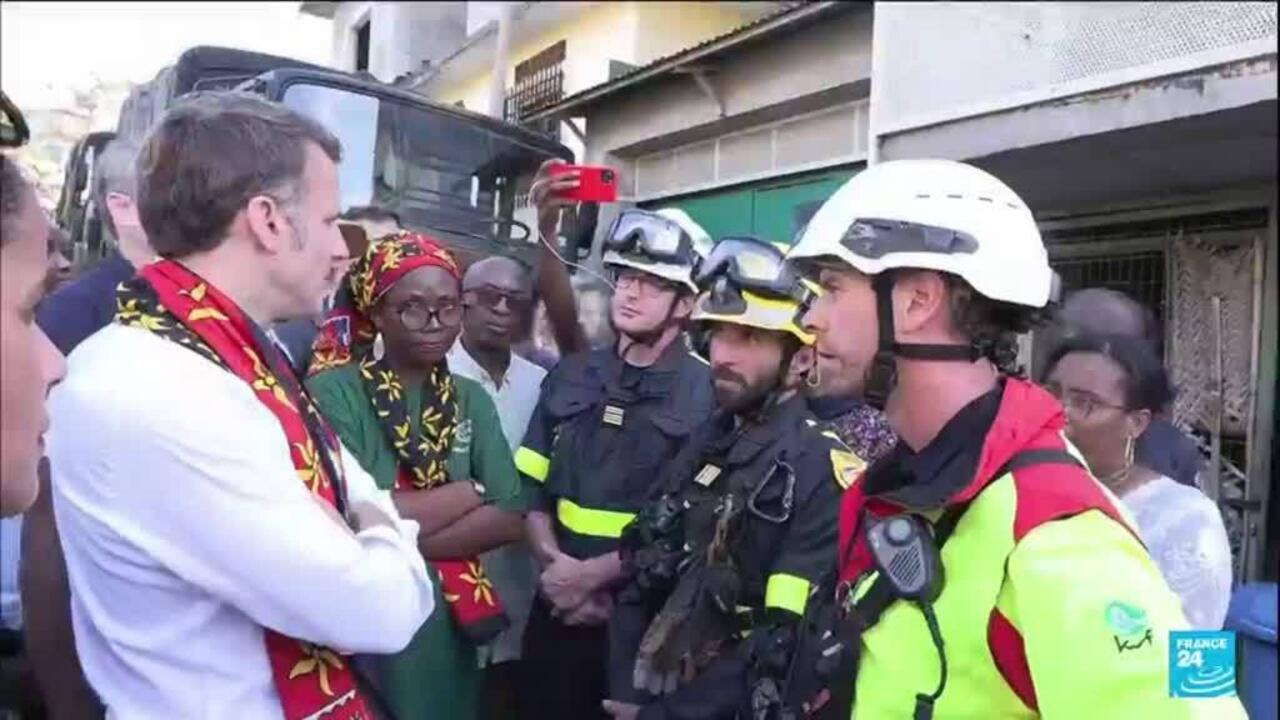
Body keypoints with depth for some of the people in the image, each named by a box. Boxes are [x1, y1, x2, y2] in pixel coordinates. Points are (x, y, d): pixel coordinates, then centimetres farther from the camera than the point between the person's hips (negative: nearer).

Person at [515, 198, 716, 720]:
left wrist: (592, 574, -12)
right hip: (559, 606, 4)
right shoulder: (571, 375, 6)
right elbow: (533, 489, 6)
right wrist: (555, 565, -8)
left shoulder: (707, 395, -8)